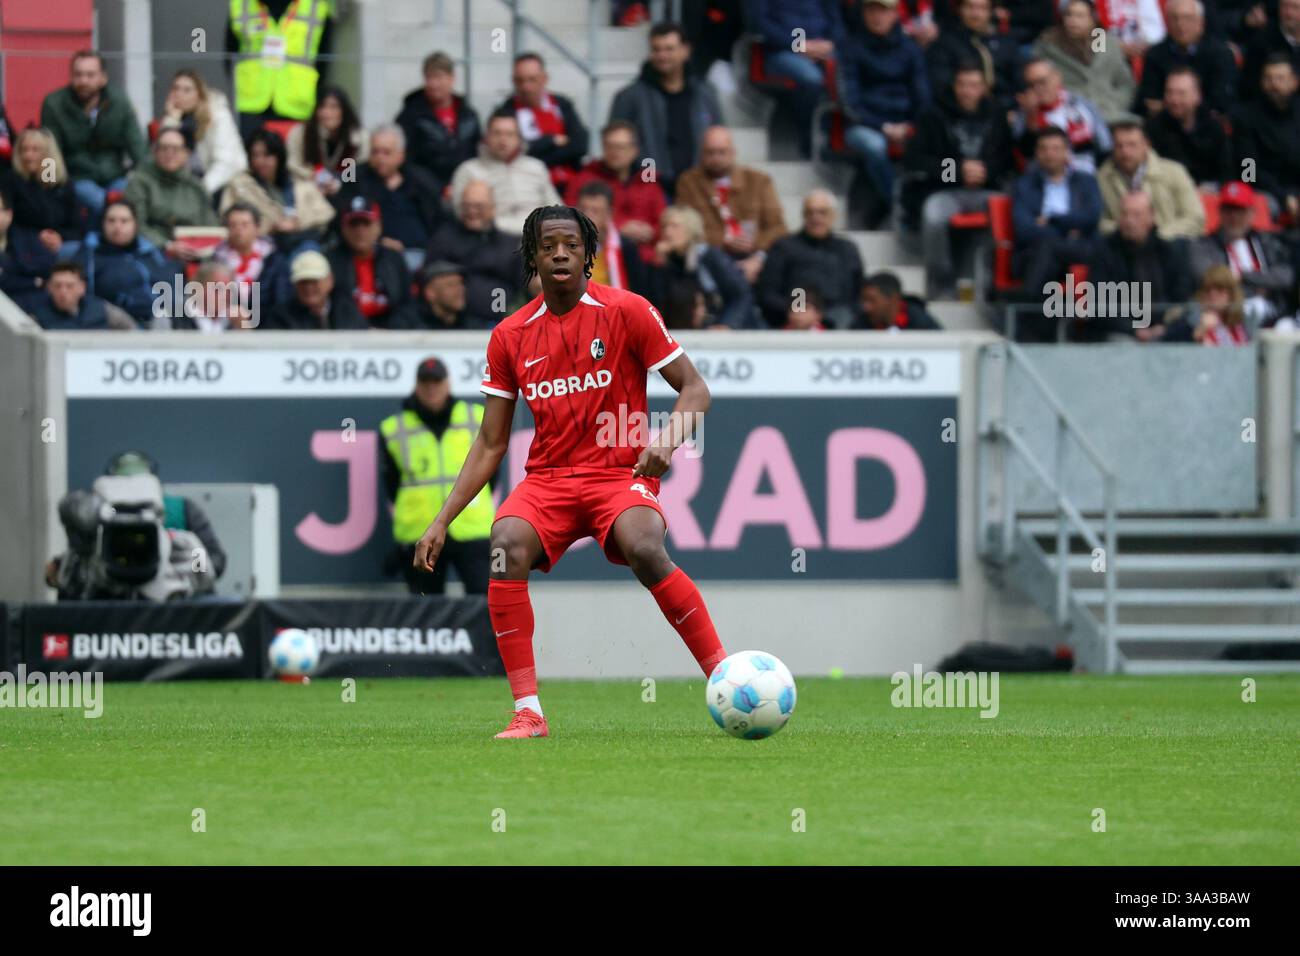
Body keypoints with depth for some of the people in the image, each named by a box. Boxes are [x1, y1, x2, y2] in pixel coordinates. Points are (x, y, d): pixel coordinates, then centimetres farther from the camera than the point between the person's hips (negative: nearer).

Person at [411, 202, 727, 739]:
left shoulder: (627, 312, -2)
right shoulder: (511, 337, 8)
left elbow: (694, 389, 1)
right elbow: (490, 443, 12)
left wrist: (668, 438, -21)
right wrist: (442, 521, 5)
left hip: (621, 473, -3)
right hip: (547, 478, 3)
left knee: (644, 551, -34)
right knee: (507, 547, -28)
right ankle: (527, 711, -25)